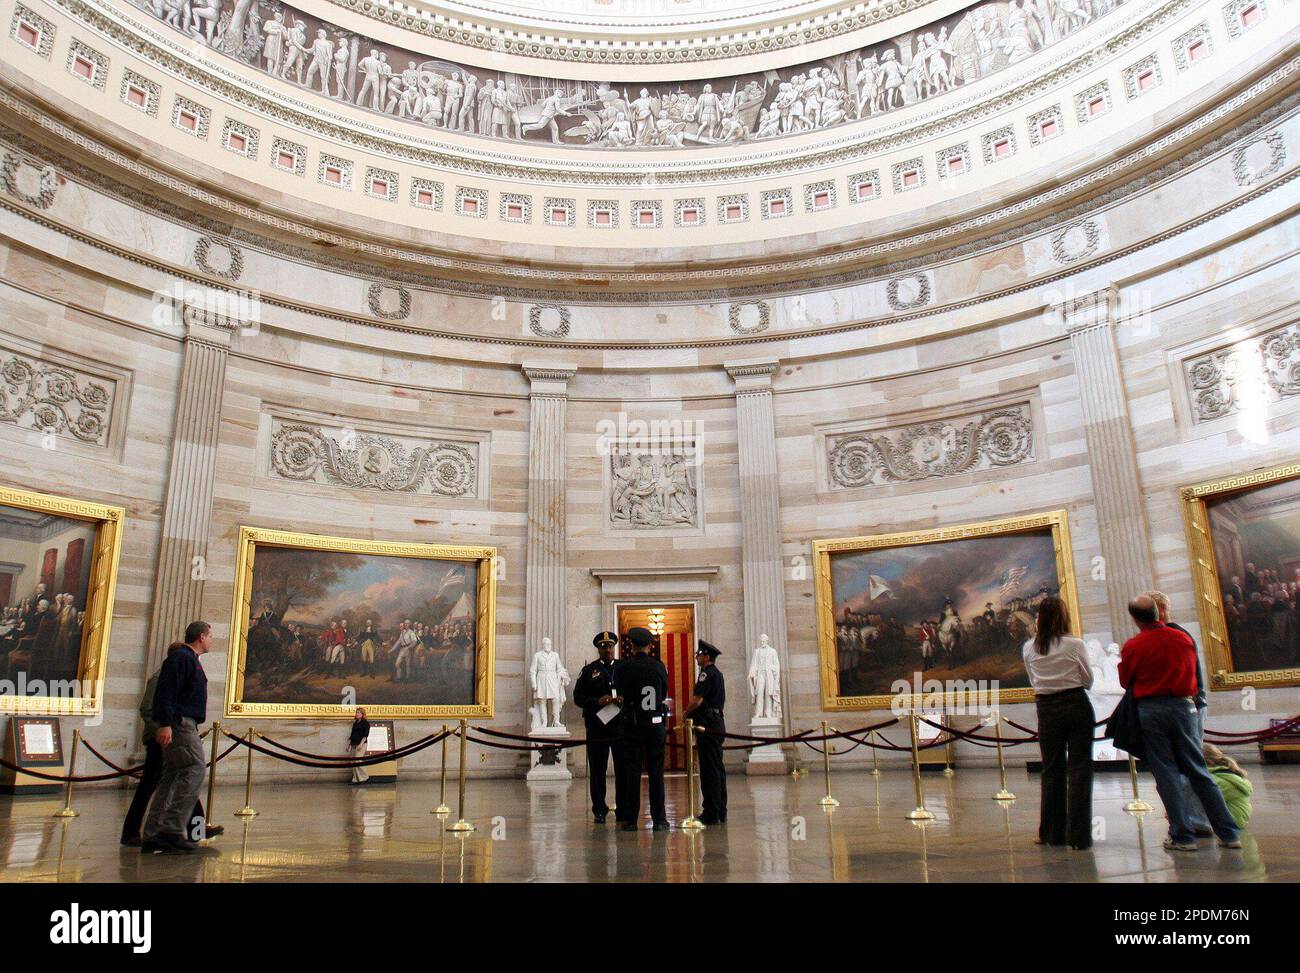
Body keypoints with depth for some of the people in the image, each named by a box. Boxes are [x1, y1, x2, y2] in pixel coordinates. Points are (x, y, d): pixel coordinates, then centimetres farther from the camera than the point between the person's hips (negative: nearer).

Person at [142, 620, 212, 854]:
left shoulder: (190, 659, 24)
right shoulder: (180, 657, -7)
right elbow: (166, 692, -18)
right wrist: (165, 723, -26)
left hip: (182, 724, 11)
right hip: (179, 723, -11)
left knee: (172, 778, 8)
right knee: (194, 769, -15)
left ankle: (152, 835, 9)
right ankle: (173, 829, -18)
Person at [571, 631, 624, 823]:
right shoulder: (589, 670, 7)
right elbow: (578, 698, 1)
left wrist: (624, 701, -12)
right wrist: (598, 701, -15)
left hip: (621, 726, 1)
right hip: (597, 727, -1)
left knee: (623, 770, 3)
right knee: (597, 771, 3)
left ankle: (623, 811, 12)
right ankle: (599, 811, 13)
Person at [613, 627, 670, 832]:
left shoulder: (622, 667, -5)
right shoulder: (659, 666, 1)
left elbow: (620, 697, -1)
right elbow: (664, 697, 9)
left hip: (632, 724, -1)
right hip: (656, 724, 1)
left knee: (632, 772, 4)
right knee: (656, 772, 6)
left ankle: (631, 820, 6)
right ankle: (659, 819, 7)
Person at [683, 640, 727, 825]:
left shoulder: (706, 673, -13)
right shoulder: (717, 673, 18)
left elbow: (697, 700, -19)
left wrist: (686, 713, -1)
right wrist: (692, 712, 13)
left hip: (708, 726, -10)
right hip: (717, 724, 10)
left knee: (709, 770, -6)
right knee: (718, 769, 13)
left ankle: (711, 813, -3)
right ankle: (720, 812, 18)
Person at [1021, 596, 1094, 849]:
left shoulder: (1028, 648, -1)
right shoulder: (1075, 645, -10)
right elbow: (1089, 681, 2)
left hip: (1047, 709, 3)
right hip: (1077, 706, -2)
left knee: (1052, 769, 12)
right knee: (1079, 768, 3)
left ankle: (1053, 833, 18)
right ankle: (1079, 835, 3)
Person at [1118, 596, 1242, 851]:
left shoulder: (1132, 646, -9)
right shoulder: (1183, 639, 1)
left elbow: (1125, 682, 4)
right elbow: (1193, 673, 15)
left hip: (1150, 709, -3)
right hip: (1183, 706, 3)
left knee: (1166, 774, 3)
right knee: (1198, 771, 11)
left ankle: (1183, 836, 3)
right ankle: (1229, 833, 12)